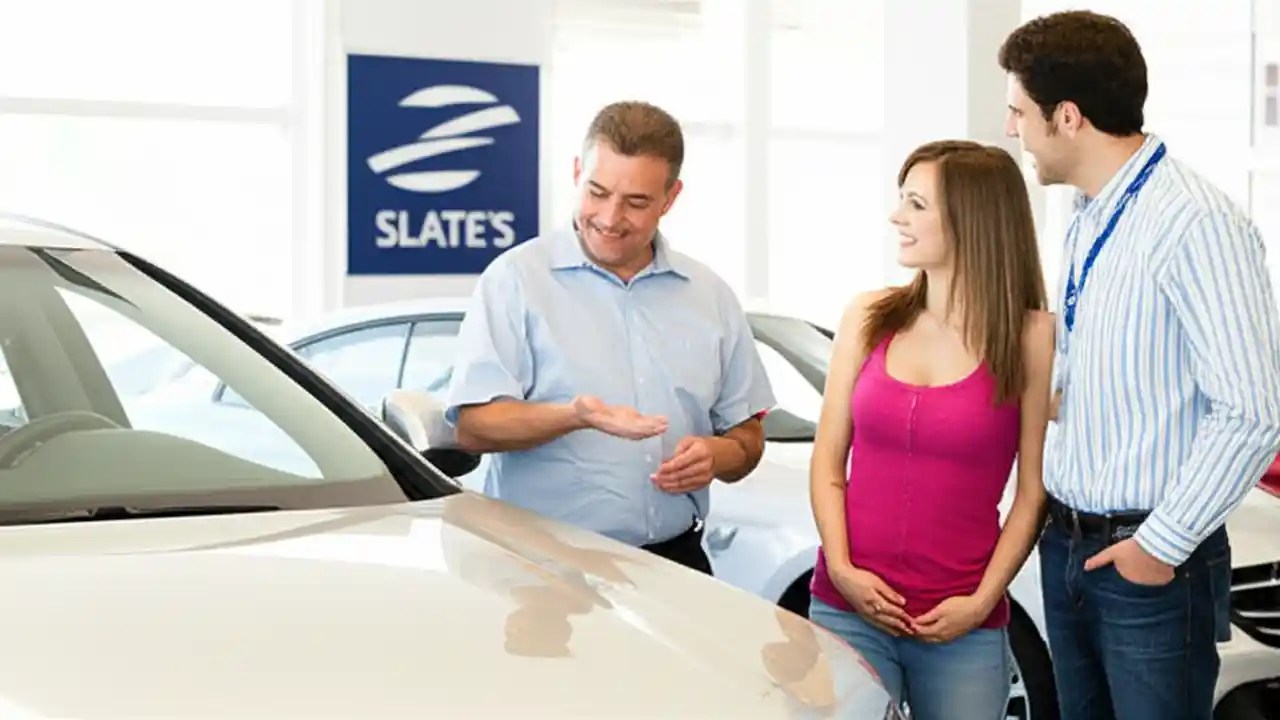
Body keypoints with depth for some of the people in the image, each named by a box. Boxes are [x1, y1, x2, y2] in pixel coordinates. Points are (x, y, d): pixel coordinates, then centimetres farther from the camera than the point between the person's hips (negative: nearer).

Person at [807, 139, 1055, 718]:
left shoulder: (1030, 338, -4)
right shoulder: (869, 318, 5)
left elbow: (1034, 493, -3)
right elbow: (827, 462, 6)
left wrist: (982, 601, -10)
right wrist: (841, 569, -6)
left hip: (961, 627, -2)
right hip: (847, 610, 2)